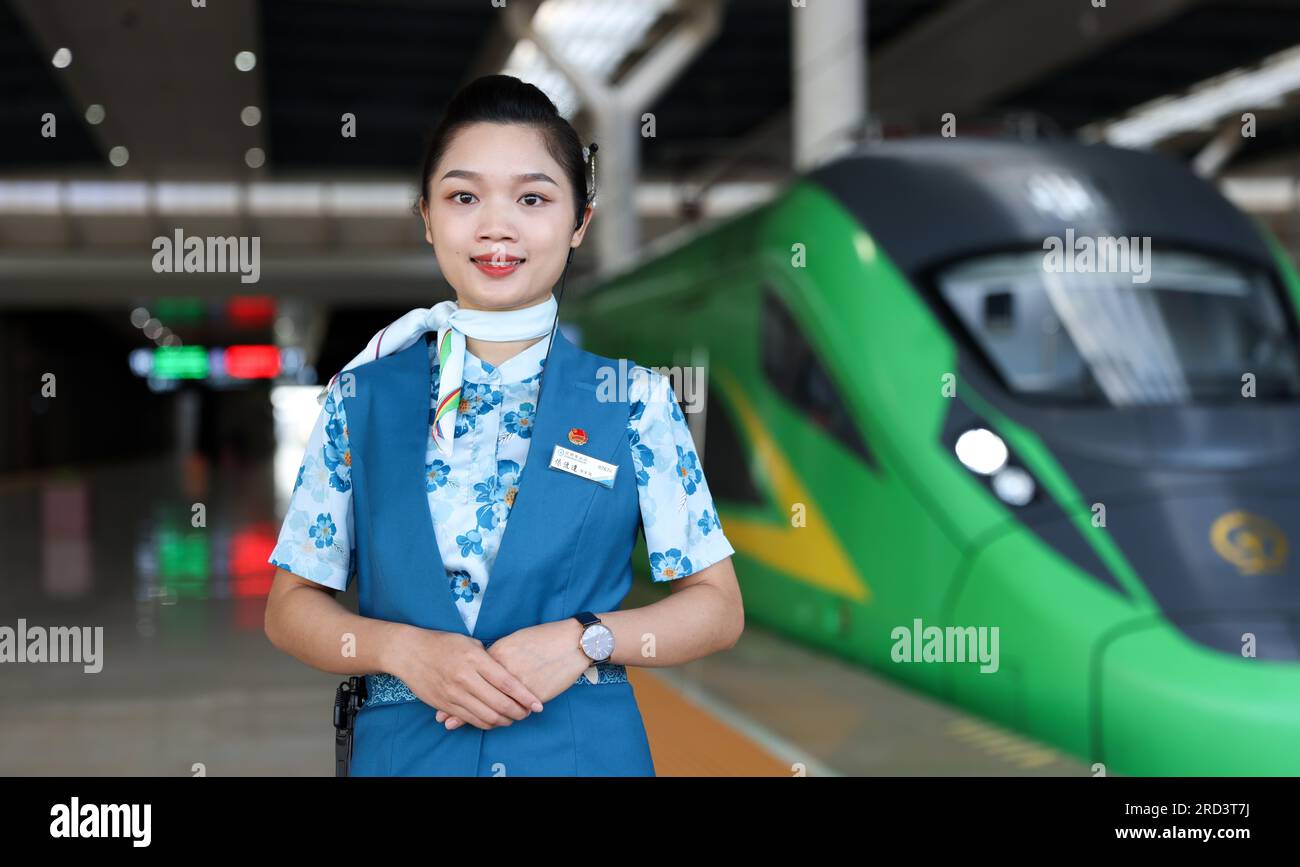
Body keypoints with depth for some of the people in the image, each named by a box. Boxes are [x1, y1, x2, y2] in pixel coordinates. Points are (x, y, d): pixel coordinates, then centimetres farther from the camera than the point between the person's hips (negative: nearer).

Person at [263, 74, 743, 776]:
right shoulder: (362, 397, -1)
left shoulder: (632, 397, -4)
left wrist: (585, 639, -16)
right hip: (403, 745, 1)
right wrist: (402, 649, -14)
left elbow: (717, 607, 0)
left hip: (585, 749, 0)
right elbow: (291, 606, 4)